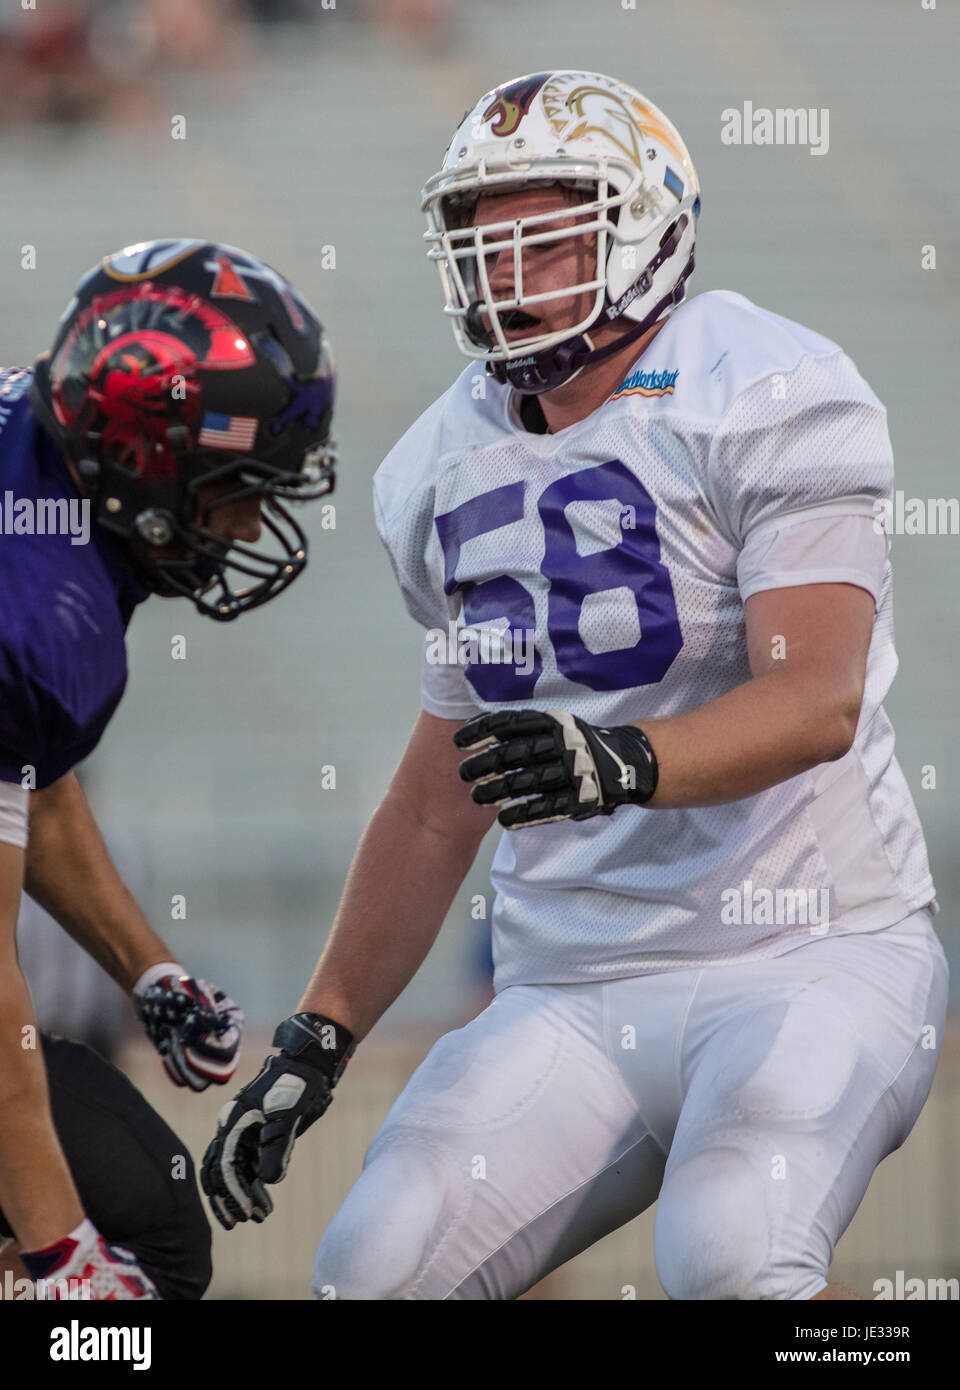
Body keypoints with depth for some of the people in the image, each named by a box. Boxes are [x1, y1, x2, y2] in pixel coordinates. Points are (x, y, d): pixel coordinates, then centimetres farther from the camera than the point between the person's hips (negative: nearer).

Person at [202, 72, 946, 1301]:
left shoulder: (765, 402, -7)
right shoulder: (452, 468, 13)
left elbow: (819, 697, -21)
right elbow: (439, 798, 21)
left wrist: (626, 762, -39)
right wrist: (317, 1040, 17)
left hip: (805, 963, -6)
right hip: (573, 998, 6)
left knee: (731, 1264, -32)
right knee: (374, 1275, -12)